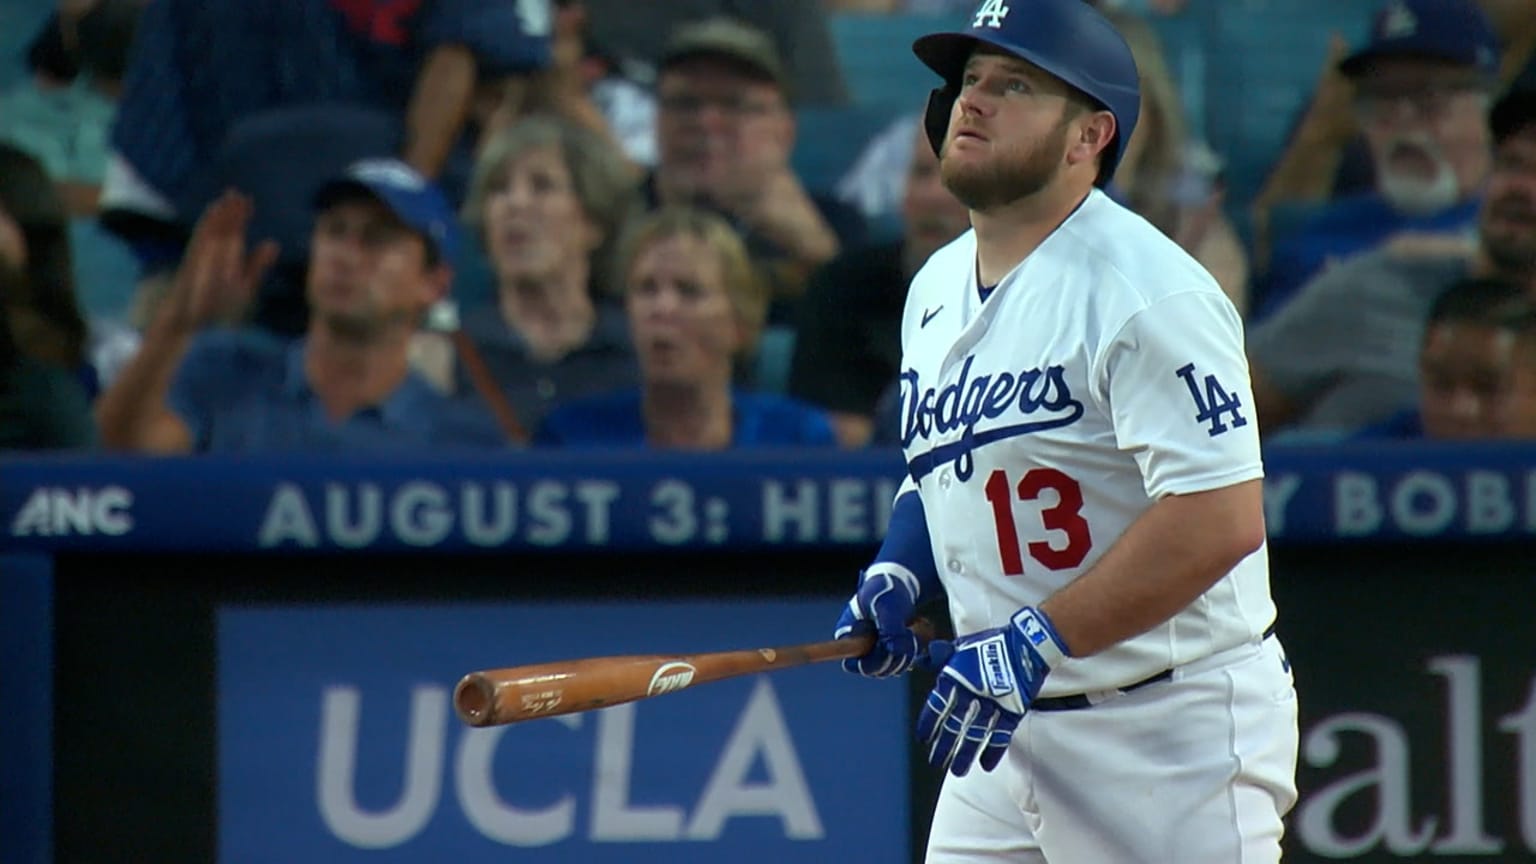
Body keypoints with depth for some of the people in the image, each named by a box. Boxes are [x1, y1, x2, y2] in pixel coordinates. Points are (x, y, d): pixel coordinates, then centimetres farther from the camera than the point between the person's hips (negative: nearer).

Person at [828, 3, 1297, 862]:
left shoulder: (1147, 293, -17)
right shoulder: (938, 286, 11)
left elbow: (1223, 521, -25)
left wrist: (1036, 641, -25)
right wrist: (897, 575, 5)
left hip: (1175, 733, -8)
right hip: (1008, 736, 8)